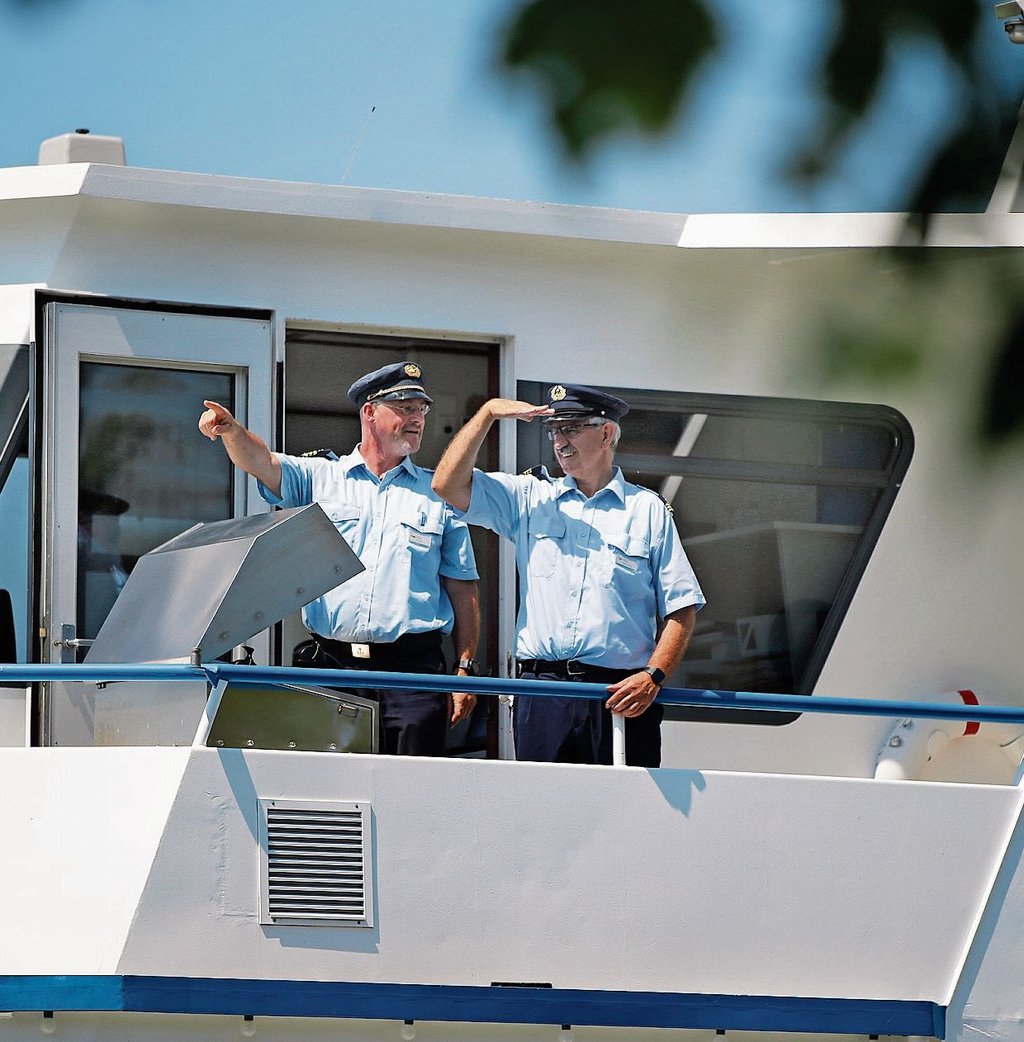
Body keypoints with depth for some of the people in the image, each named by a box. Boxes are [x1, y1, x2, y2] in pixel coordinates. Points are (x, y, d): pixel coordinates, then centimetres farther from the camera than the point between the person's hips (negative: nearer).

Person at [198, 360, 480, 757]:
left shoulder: (439, 494, 13)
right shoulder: (320, 478, 12)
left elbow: (463, 588, 11)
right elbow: (260, 462, -5)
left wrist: (465, 669, 3)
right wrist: (230, 430, -28)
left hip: (412, 667, 0)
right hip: (330, 663, 0)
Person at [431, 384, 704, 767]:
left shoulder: (648, 510, 8)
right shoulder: (530, 499, 16)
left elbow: (680, 610, 4)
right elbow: (449, 485, 5)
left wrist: (653, 677, -10)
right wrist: (489, 412, 0)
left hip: (621, 691, -2)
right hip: (541, 693, 2)